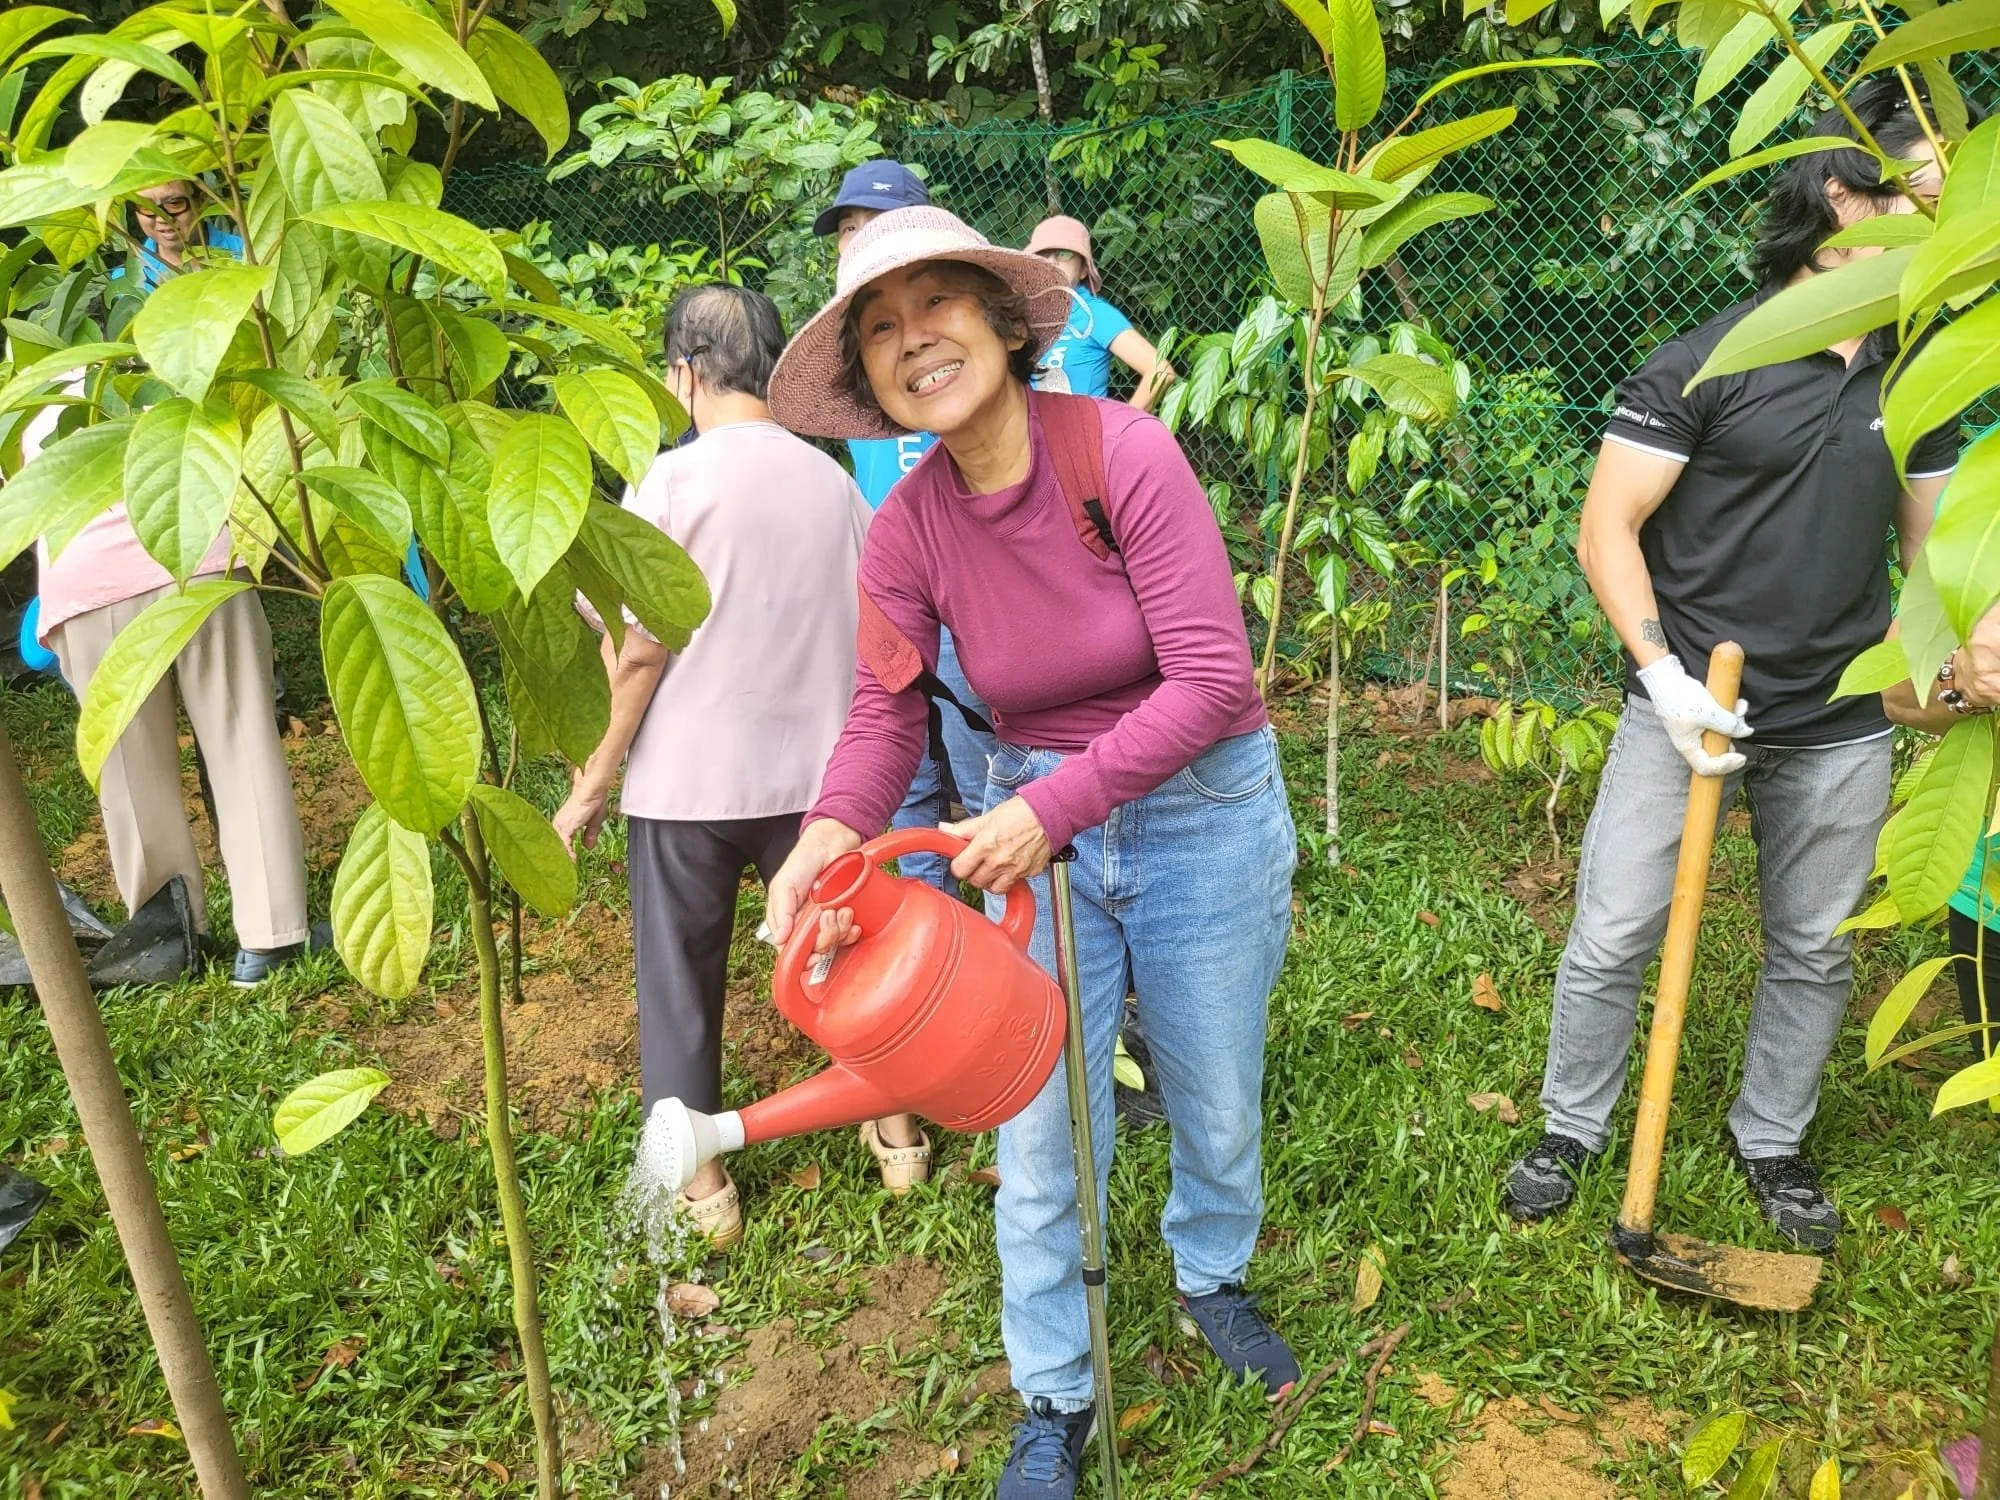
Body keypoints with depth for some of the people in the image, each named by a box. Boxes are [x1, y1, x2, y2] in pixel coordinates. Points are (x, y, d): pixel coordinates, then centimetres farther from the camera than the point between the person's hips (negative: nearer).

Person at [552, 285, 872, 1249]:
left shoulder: (673, 482, -12)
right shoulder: (834, 482, 2)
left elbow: (637, 653, -14)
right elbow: (865, 638, 9)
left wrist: (593, 782, -4)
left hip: (687, 780, -4)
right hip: (812, 772, 4)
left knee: (680, 983, 12)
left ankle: (702, 1188, 23)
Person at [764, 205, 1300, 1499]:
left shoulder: (1126, 451, -22)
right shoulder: (909, 527, -9)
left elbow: (1210, 679, -25)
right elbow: (885, 713, -8)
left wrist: (1052, 808, -29)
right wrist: (830, 836, -28)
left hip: (1203, 810, -2)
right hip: (1041, 827, 3)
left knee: (1216, 1099, 17)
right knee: (1040, 1126, 7)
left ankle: (1214, 1280, 52)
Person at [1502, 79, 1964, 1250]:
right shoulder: (1707, 363, -9)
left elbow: (1932, 540, 14)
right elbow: (1606, 529, -10)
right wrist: (1662, 674, -20)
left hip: (1842, 727, 5)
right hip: (1689, 704, -4)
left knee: (1815, 952, 15)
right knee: (1614, 936, 2)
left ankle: (1775, 1143, 36)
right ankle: (1574, 1131, 23)